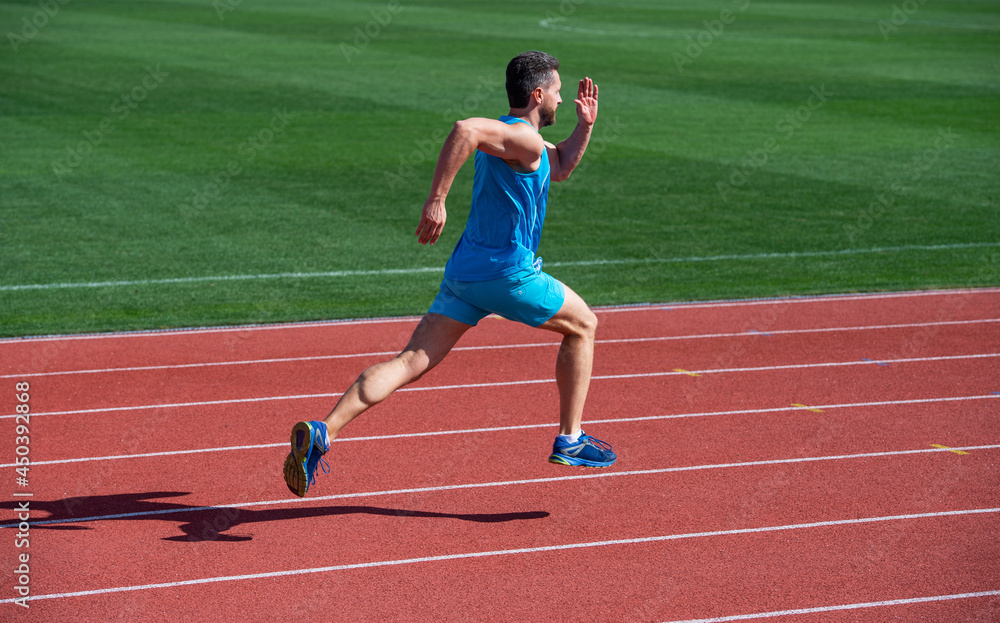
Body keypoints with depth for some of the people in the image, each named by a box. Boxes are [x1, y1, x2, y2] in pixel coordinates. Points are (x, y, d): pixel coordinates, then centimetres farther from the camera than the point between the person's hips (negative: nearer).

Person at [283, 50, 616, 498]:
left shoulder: (508, 135, 21)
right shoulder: (523, 138, -11)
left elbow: (560, 169, 36)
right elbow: (464, 130, -29)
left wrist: (584, 126, 20)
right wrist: (437, 200, -30)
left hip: (464, 271, 8)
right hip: (506, 270, -8)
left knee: (410, 363, -3)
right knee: (582, 325, 16)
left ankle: (323, 432, -20)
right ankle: (570, 440, 18)